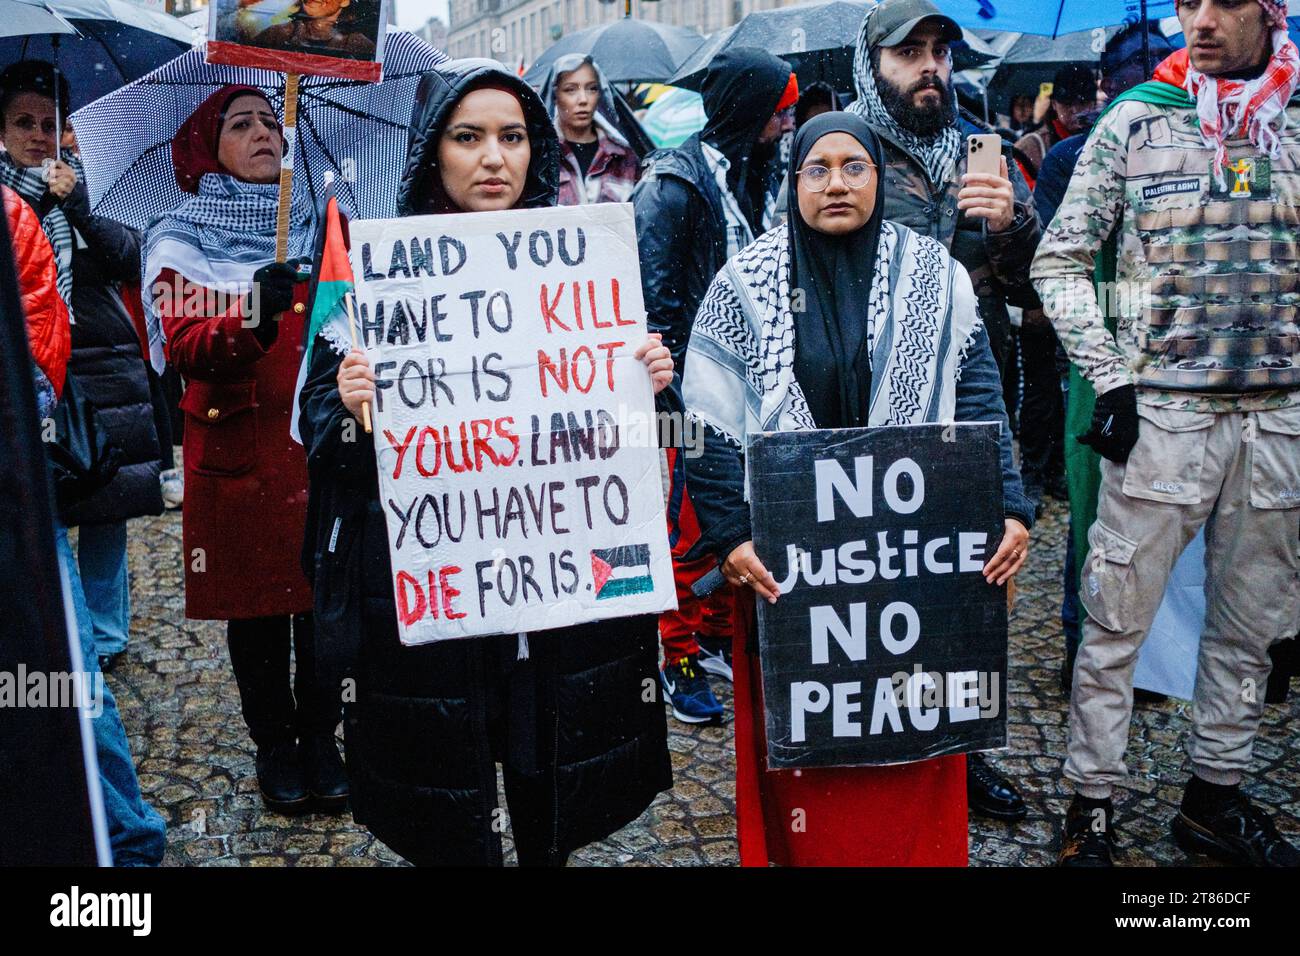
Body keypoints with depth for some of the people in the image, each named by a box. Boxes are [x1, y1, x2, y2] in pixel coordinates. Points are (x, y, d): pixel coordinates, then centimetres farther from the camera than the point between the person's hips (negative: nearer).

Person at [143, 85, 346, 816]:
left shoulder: (323, 226, 10)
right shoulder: (179, 242, 2)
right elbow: (186, 349, -11)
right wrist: (254, 320, -29)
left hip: (323, 444, 2)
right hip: (238, 450, -2)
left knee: (324, 595, 4)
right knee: (254, 603, 6)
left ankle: (321, 741, 19)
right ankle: (274, 745, 21)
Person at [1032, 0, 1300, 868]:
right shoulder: (1135, 123, -1)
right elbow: (1061, 262, 0)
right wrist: (1111, 379, -8)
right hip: (1163, 409, -3)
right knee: (1117, 623, 0)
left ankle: (1216, 796, 29)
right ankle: (1093, 806, 14)